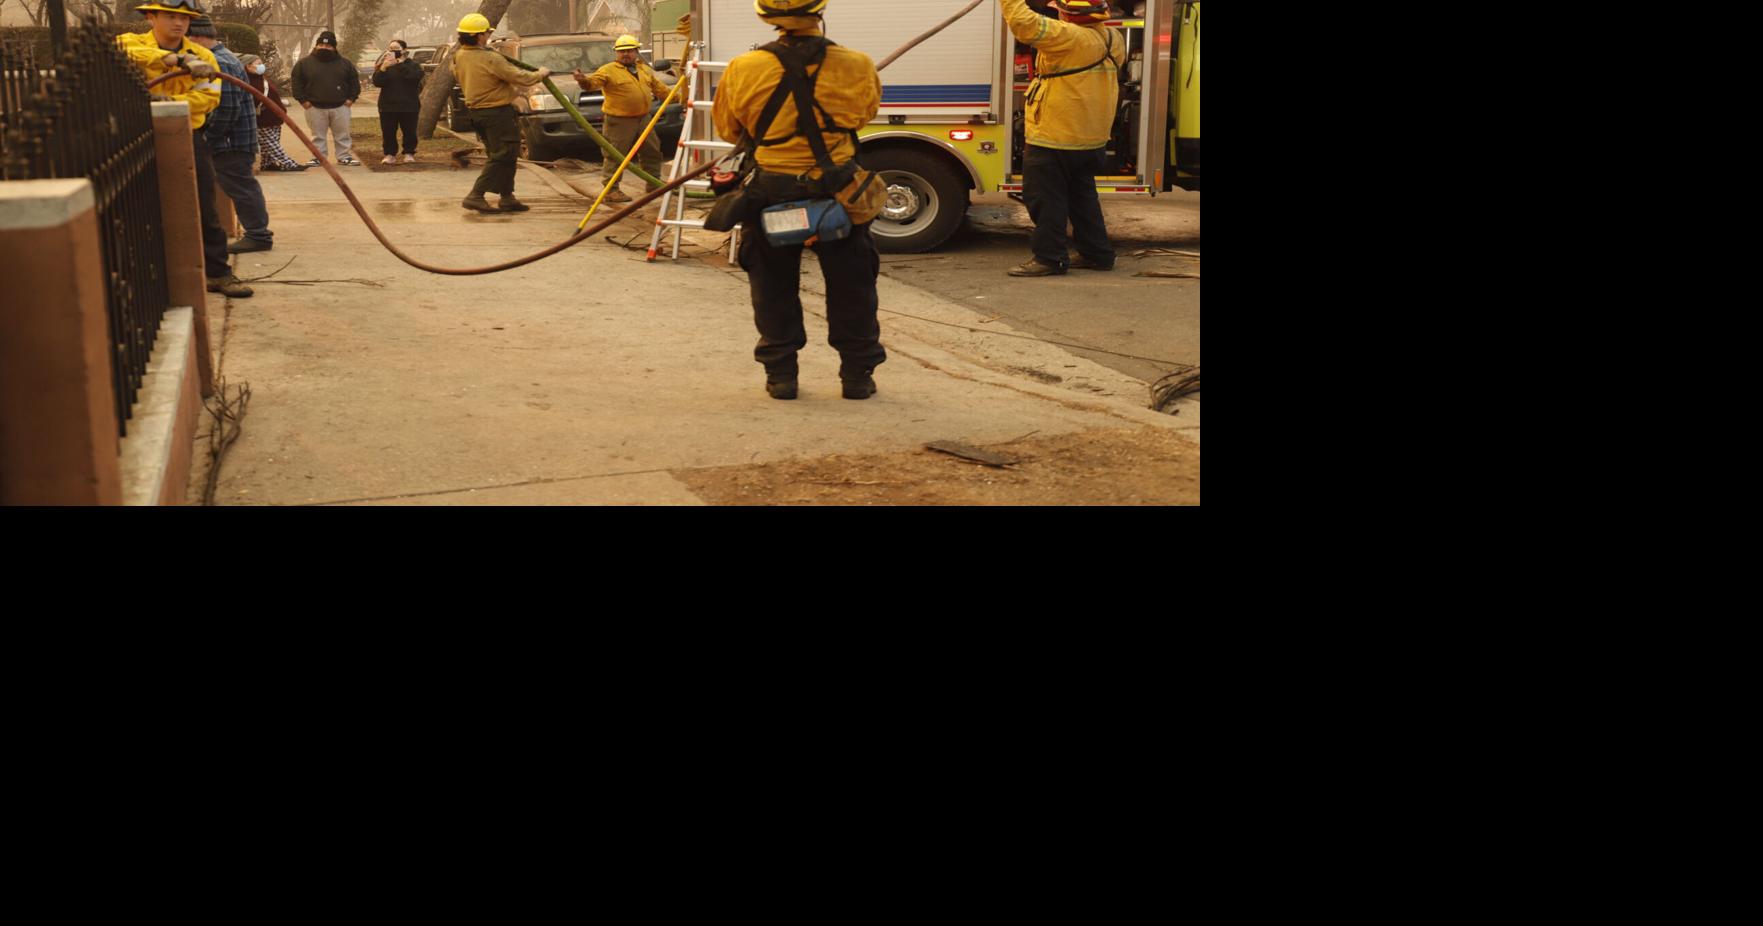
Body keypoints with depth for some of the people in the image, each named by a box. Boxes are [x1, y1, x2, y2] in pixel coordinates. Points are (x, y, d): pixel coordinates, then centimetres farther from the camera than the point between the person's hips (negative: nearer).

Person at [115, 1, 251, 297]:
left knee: (205, 209, 4)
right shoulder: (132, 43, -3)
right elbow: (123, 52, -28)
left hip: (188, 139, 1)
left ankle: (217, 272, 13)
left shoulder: (202, 56, 3)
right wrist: (179, 59, -40)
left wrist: (170, 101, -27)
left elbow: (209, 96, -11)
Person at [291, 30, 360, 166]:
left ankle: (344, 157, 15)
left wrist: (351, 98, 0)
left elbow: (354, 81, 9)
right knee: (318, 135, 5)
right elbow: (297, 82, 2)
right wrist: (302, 100, -5)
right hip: (315, 107, -1)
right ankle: (319, 157, 13)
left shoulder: (344, 63, 4)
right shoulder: (305, 63, 0)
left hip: (340, 107, 1)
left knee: (343, 134, 6)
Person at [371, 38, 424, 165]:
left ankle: (409, 153, 14)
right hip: (387, 105, 2)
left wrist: (400, 64, -21)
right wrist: (383, 69, -22)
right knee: (388, 133, 1)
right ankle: (390, 154, 9)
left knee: (409, 132, 3)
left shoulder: (412, 64, 2)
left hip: (408, 105, -2)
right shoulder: (383, 64, 8)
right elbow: (377, 82, -5)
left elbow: (415, 76, -20)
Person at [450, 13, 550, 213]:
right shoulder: (491, 59, -21)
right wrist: (540, 74, 0)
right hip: (498, 113, -9)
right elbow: (520, 78, -18)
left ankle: (507, 198, 19)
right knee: (502, 157, -4)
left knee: (501, 156, 17)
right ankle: (475, 196, -11)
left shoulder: (459, 57, 2)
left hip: (476, 112, 9)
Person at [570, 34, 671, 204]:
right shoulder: (609, 70, -7)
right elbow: (594, 81, -21)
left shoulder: (644, 69, 15)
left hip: (643, 118, 7)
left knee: (652, 152, 16)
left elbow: (659, 88, 23)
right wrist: (584, 81, -43)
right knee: (614, 156, -7)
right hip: (619, 121, -7)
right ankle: (611, 191, -4)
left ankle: (655, 185, 30)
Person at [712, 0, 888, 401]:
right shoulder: (857, 67, -14)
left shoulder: (742, 71, -15)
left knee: (775, 290, 17)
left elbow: (727, 127, 1)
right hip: (840, 197, 0)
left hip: (772, 198, 0)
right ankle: (858, 374, 20)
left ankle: (780, 373, 20)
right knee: (851, 291, 15)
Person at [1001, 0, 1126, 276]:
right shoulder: (1113, 39, 4)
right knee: (1081, 195, 19)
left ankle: (1049, 258, 3)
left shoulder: (1070, 37, -22)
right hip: (1091, 138, 9)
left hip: (1054, 139, -9)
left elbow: (1025, 24, -29)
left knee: (1045, 199, 1)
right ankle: (1097, 253, 24)